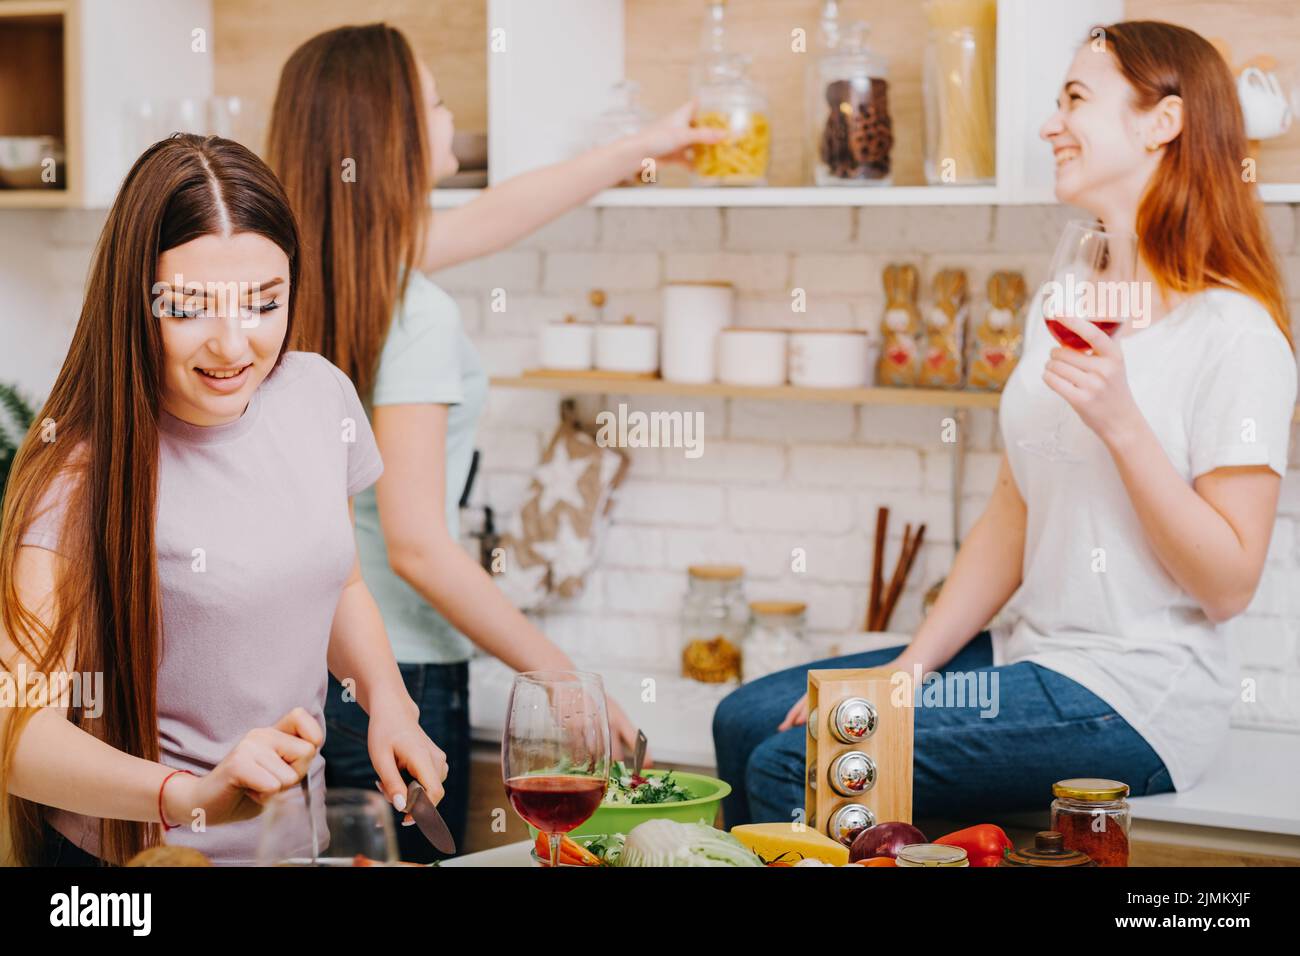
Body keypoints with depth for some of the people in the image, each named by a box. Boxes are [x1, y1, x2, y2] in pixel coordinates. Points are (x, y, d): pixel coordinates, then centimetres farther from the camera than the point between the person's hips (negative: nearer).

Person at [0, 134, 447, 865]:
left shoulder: (320, 393, -5)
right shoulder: (86, 468, -22)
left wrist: (389, 703, -7)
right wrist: (191, 796, -45)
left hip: (297, 832, 5)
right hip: (130, 850, -5)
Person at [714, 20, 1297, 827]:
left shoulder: (1234, 333, -12)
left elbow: (1229, 586, -15)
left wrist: (1122, 424, -25)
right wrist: (914, 662, 3)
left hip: (1132, 699, -8)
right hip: (1029, 654, 8)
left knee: (793, 768, -19)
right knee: (747, 720, 1)